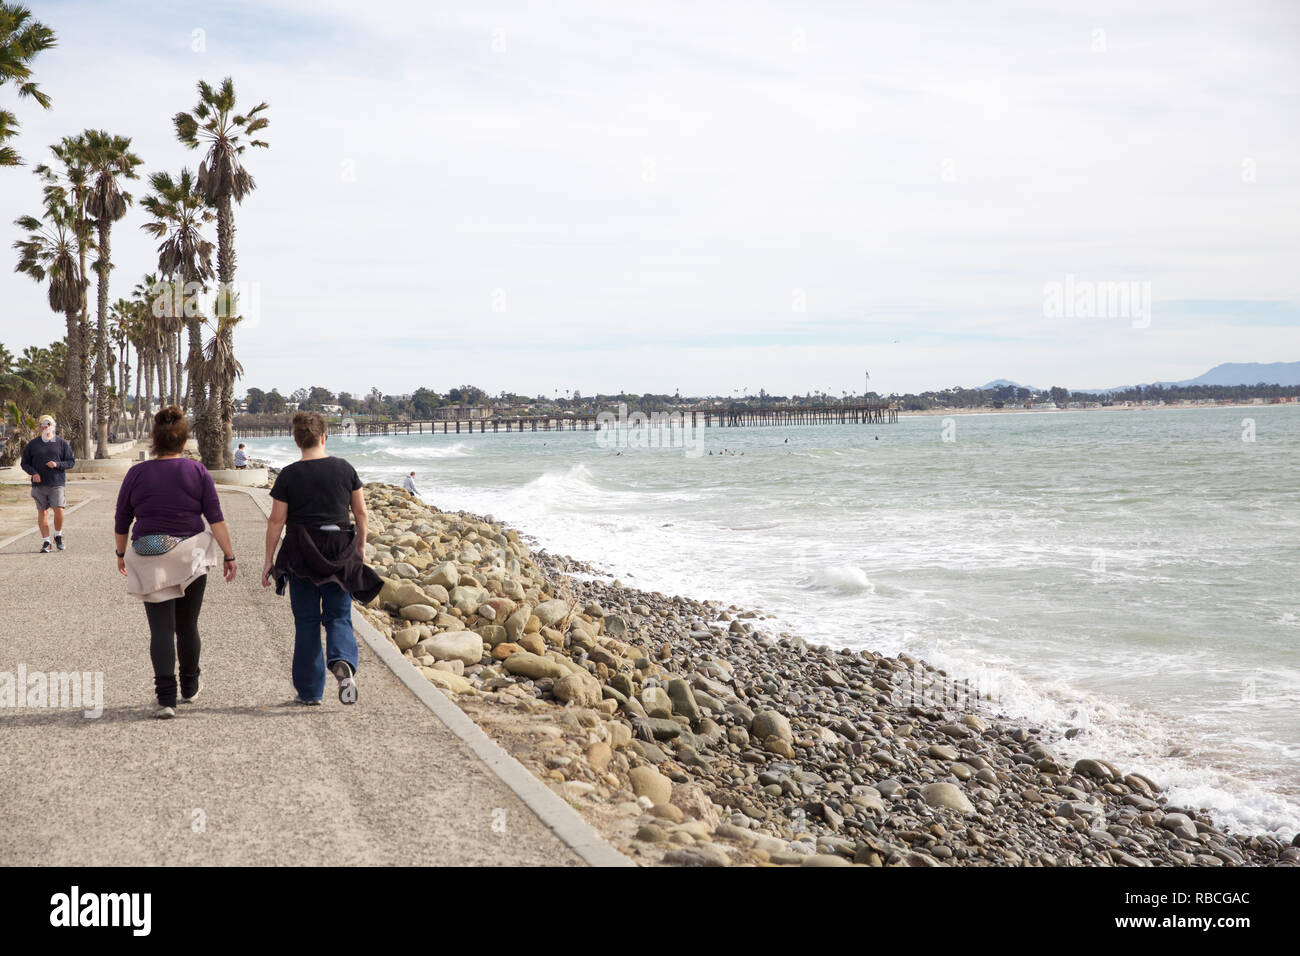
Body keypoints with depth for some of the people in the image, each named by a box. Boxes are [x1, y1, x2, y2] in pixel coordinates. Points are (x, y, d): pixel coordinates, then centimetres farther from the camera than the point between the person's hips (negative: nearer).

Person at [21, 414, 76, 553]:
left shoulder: (62, 443, 5)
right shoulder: (33, 444, 7)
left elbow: (71, 462, 6)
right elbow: (25, 463, 10)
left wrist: (57, 464, -12)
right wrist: (33, 473, -9)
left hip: (57, 483, -2)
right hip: (39, 484, 2)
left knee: (59, 510, -13)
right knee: (42, 512, 3)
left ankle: (58, 536, 11)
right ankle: (46, 542, 10)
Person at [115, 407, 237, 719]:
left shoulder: (137, 474, -1)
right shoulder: (197, 471, -2)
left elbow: (121, 521, 7)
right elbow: (215, 518, -7)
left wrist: (121, 553, 22)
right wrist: (229, 555, -3)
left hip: (149, 559, -1)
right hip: (190, 558, 1)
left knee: (161, 628, -2)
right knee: (187, 626, 16)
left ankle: (166, 698, -12)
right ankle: (189, 687, 32)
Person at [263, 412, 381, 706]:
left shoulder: (288, 475, -5)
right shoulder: (345, 469, 0)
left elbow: (277, 520, -4)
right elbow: (361, 512, 4)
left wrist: (269, 559, 4)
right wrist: (361, 546, 16)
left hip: (301, 554, -1)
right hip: (340, 553, 1)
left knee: (306, 620, 8)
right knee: (338, 616, 8)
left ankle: (309, 690, 12)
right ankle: (343, 663, -22)